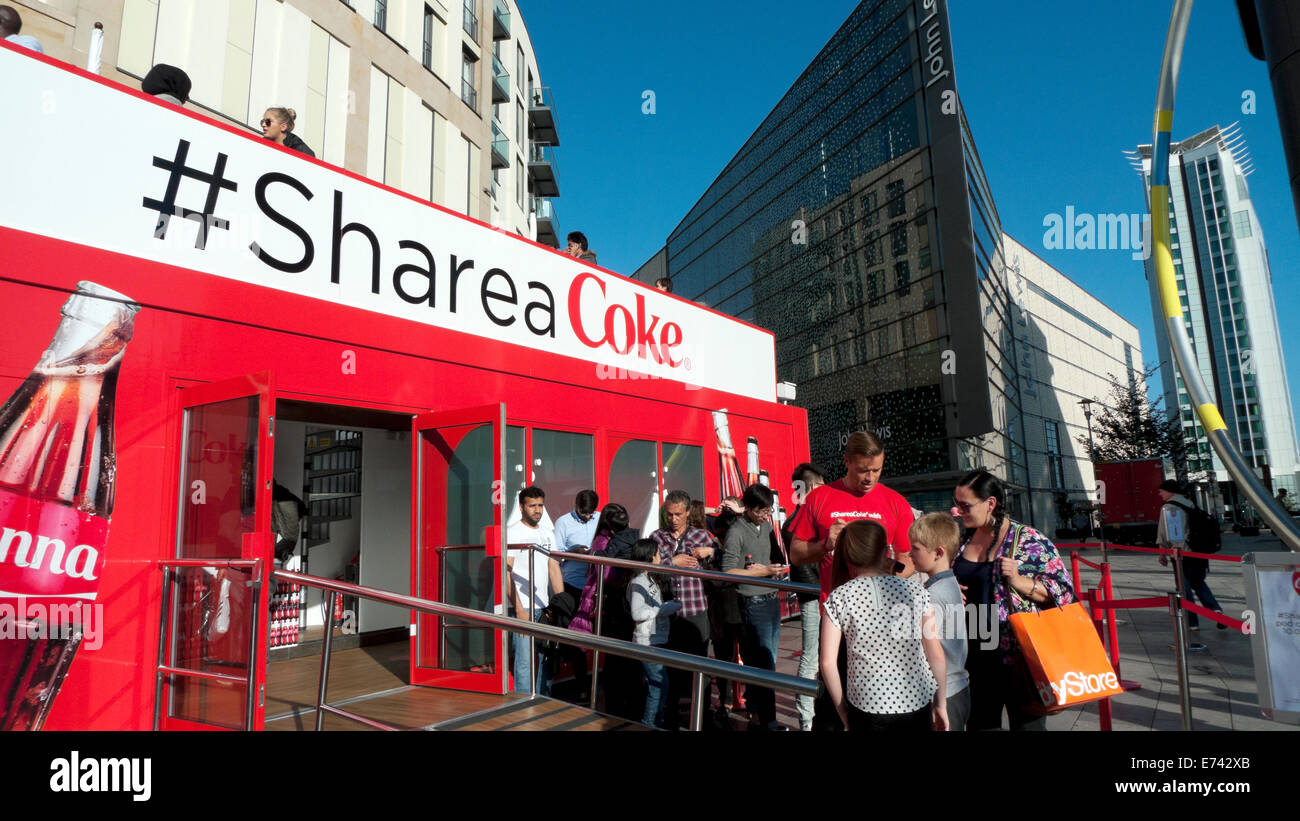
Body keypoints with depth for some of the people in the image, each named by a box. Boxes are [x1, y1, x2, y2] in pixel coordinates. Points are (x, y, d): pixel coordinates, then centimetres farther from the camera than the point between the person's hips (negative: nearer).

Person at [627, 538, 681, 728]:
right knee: (659, 683, -8)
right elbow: (637, 613, -26)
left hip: (657, 640, 9)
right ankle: (649, 723, 3)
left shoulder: (652, 579, 13)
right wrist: (665, 608, -20)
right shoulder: (637, 583, -16)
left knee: (654, 683, 15)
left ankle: (652, 721, 26)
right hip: (647, 642, -9)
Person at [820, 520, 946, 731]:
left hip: (866, 706, -1)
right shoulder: (915, 590, -5)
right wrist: (941, 703, 11)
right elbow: (935, 654, -2)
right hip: (917, 705, 1)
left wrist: (841, 707, 5)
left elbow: (828, 662, -9)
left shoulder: (838, 598, -8)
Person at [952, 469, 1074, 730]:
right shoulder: (962, 540, 6)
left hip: (1019, 658, -5)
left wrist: (1020, 581, -20)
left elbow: (1064, 590, -8)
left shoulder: (1029, 541, -9)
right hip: (975, 659, 5)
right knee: (979, 724, 17)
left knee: (1028, 723, 10)